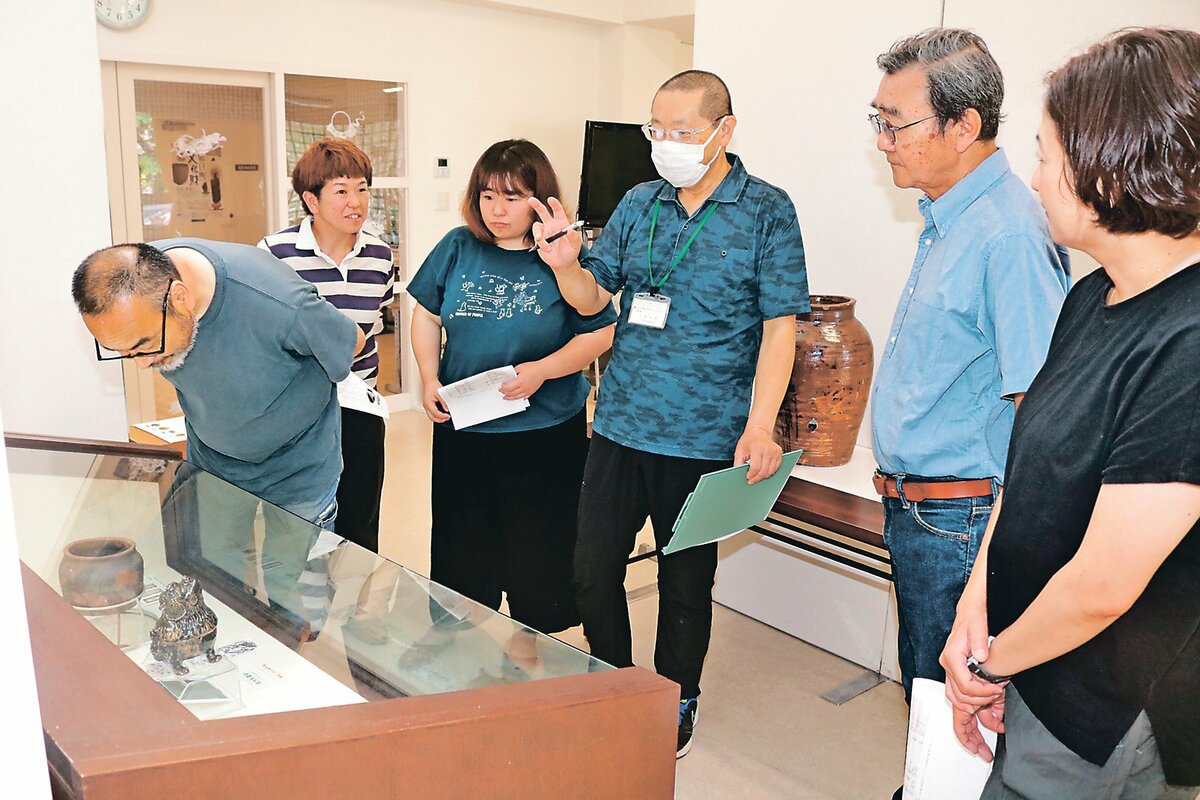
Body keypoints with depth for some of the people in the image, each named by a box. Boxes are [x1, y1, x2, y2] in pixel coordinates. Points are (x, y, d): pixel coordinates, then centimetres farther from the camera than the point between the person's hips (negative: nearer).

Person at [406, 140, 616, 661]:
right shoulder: (457, 248, 1)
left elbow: (599, 334, -8)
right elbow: (426, 315, 10)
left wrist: (541, 370, -21)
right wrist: (429, 380, -3)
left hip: (545, 434, -3)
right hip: (461, 429, 3)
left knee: (535, 549, 11)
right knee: (461, 545, 16)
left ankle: (529, 639, 33)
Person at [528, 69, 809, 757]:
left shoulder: (767, 212, -6)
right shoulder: (638, 204, 6)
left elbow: (780, 328, -9)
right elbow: (595, 296, 10)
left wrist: (760, 425, -19)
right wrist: (566, 266, -13)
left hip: (704, 436, -4)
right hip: (620, 423, 4)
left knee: (686, 582, 13)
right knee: (593, 569, 11)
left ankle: (676, 703, 36)